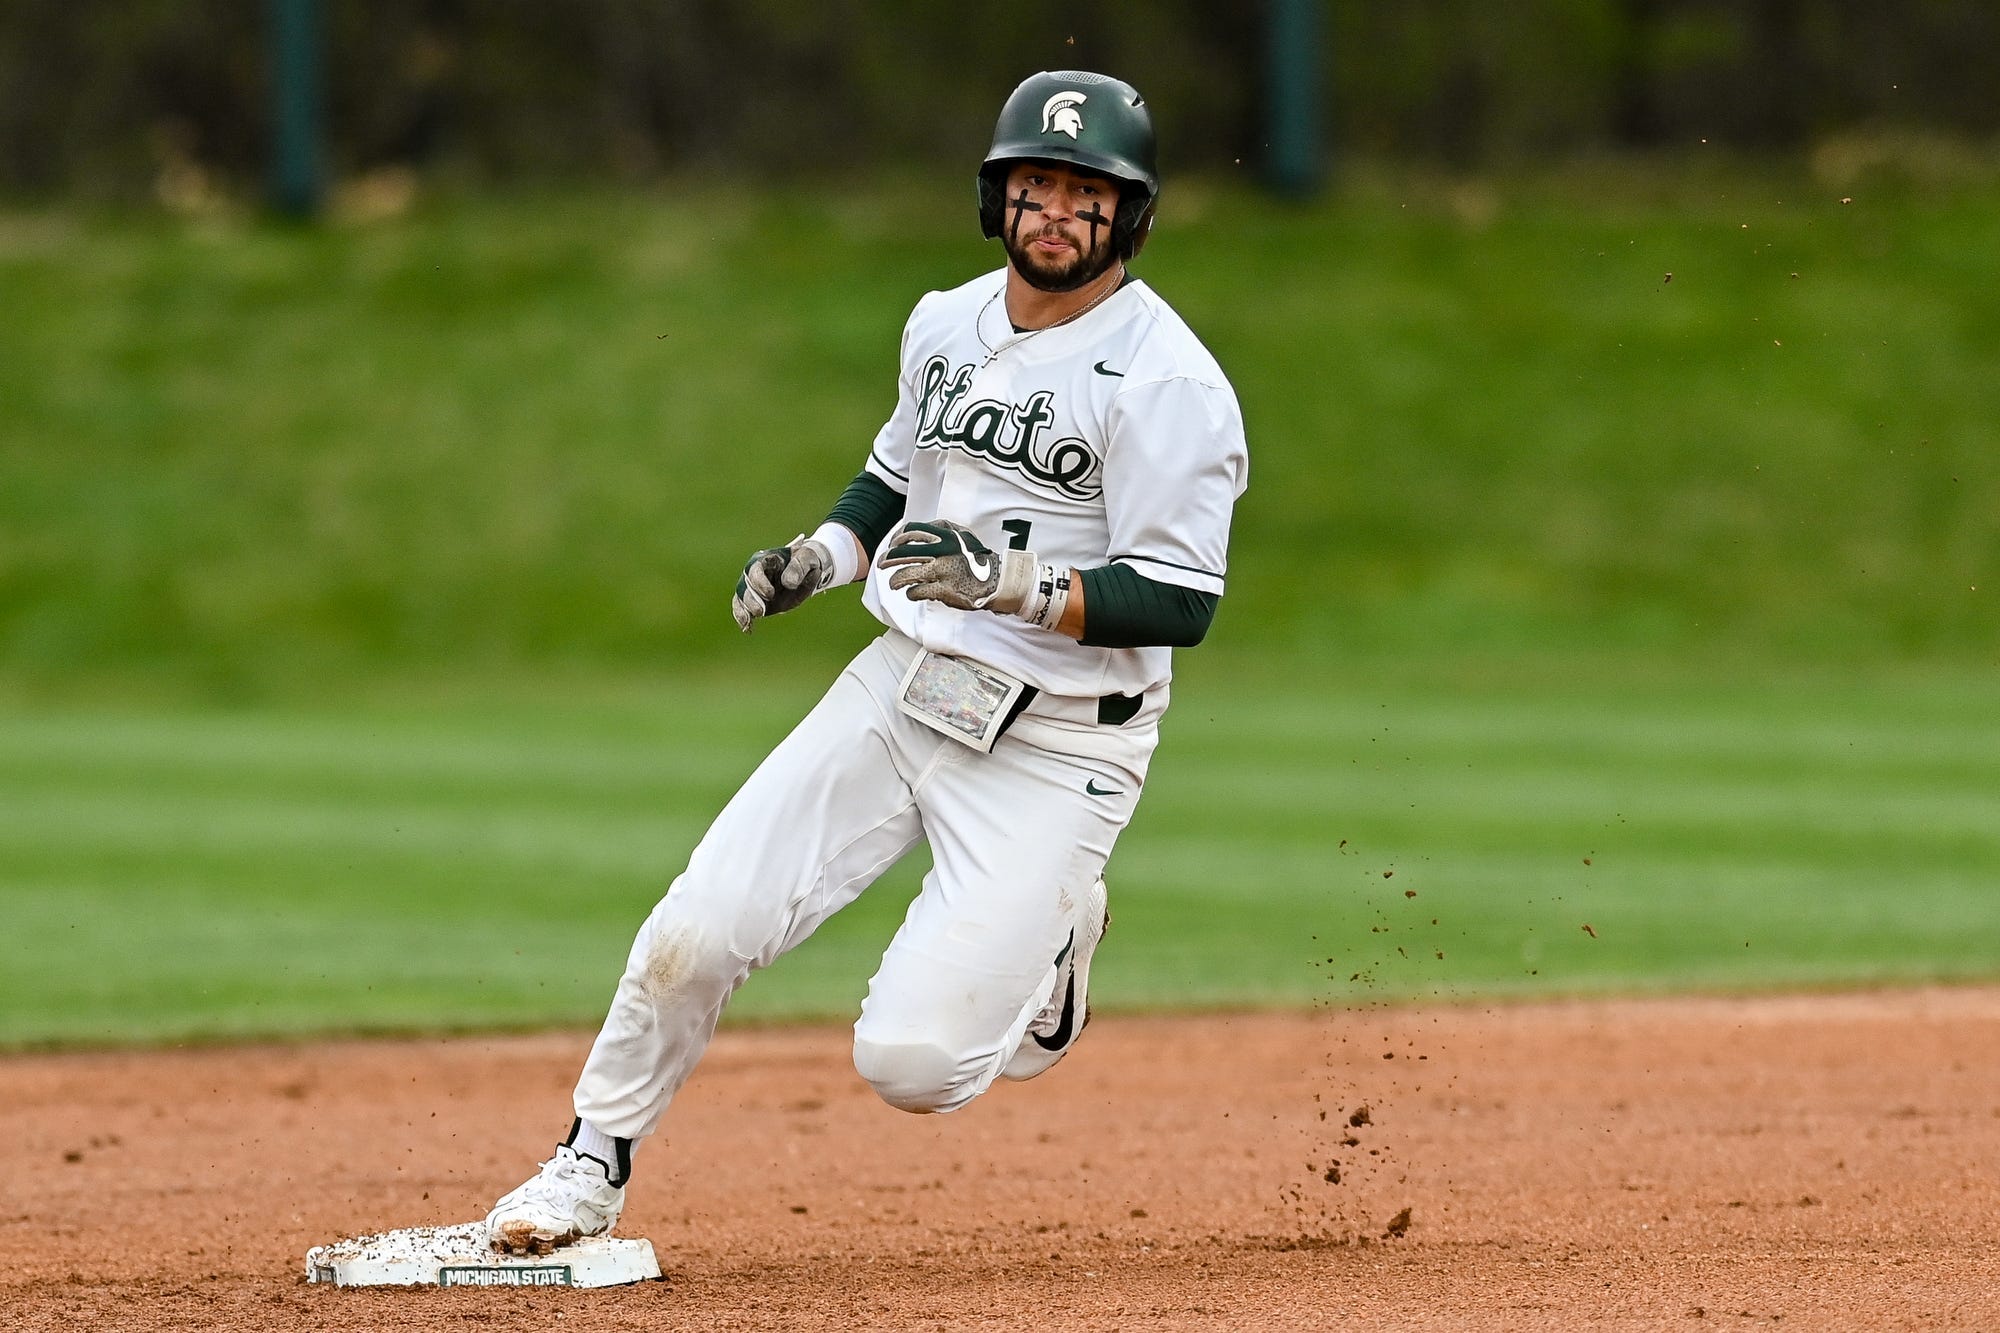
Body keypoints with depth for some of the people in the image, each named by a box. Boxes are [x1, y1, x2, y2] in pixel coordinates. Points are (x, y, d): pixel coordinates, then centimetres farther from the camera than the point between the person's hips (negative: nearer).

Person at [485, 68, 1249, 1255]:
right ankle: (593, 1166, 18)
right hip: (898, 693, 6)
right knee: (696, 934, -5)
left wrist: (1023, 586, -33)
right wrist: (820, 559, 5)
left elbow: (1182, 601, -19)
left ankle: (1045, 957, 18)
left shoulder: (1170, 384, -15)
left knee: (913, 1061, -14)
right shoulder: (948, 324, 7)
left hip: (1053, 746, -6)